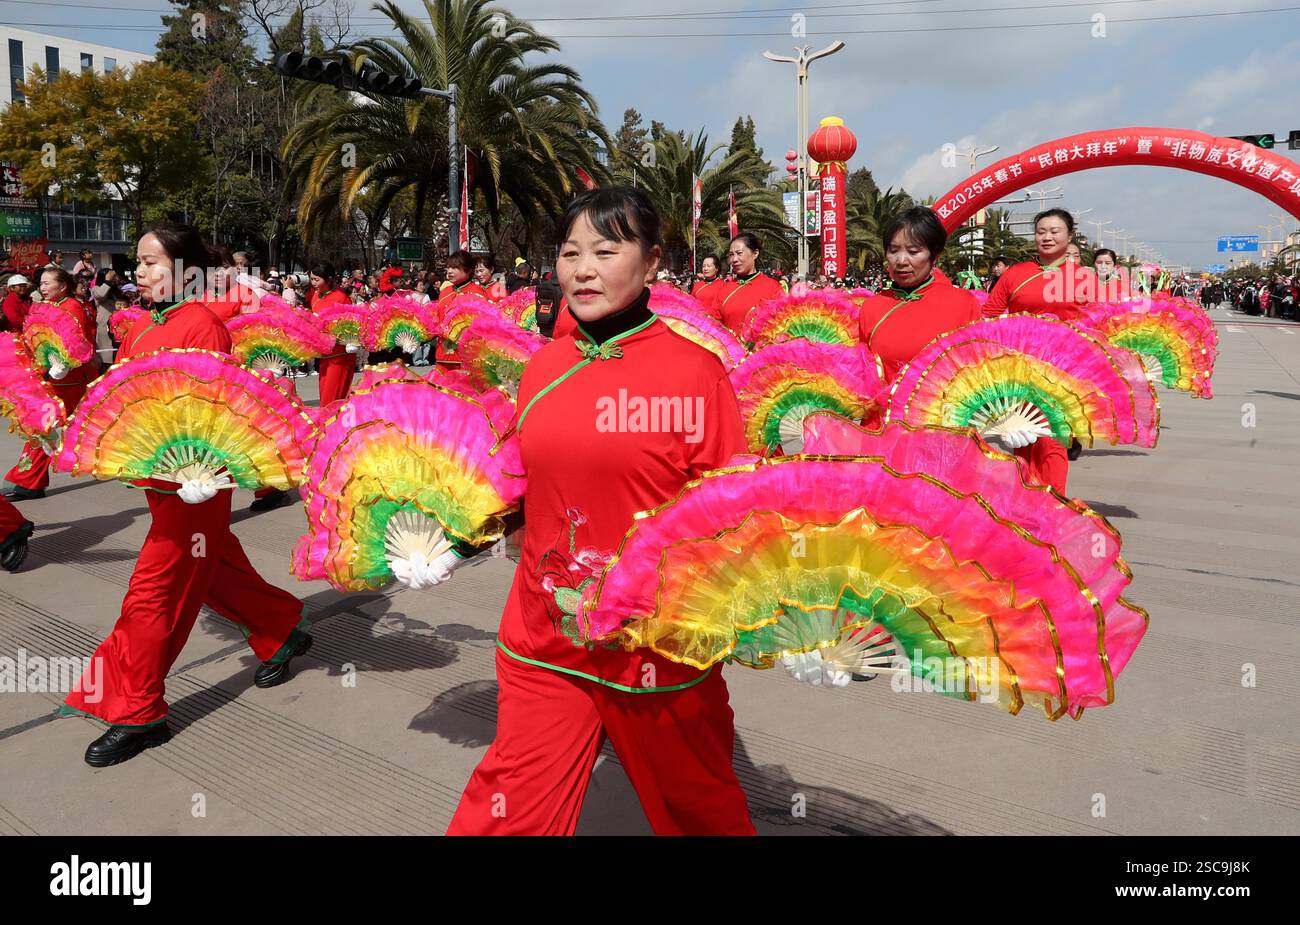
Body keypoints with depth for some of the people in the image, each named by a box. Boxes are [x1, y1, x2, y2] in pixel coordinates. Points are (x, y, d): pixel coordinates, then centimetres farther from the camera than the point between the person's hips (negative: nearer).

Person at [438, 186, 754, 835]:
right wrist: (458, 545, 12)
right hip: (541, 641, 4)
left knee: (695, 808, 19)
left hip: (658, 652, -3)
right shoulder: (543, 366, 4)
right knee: (510, 808, 9)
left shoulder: (694, 370, -12)